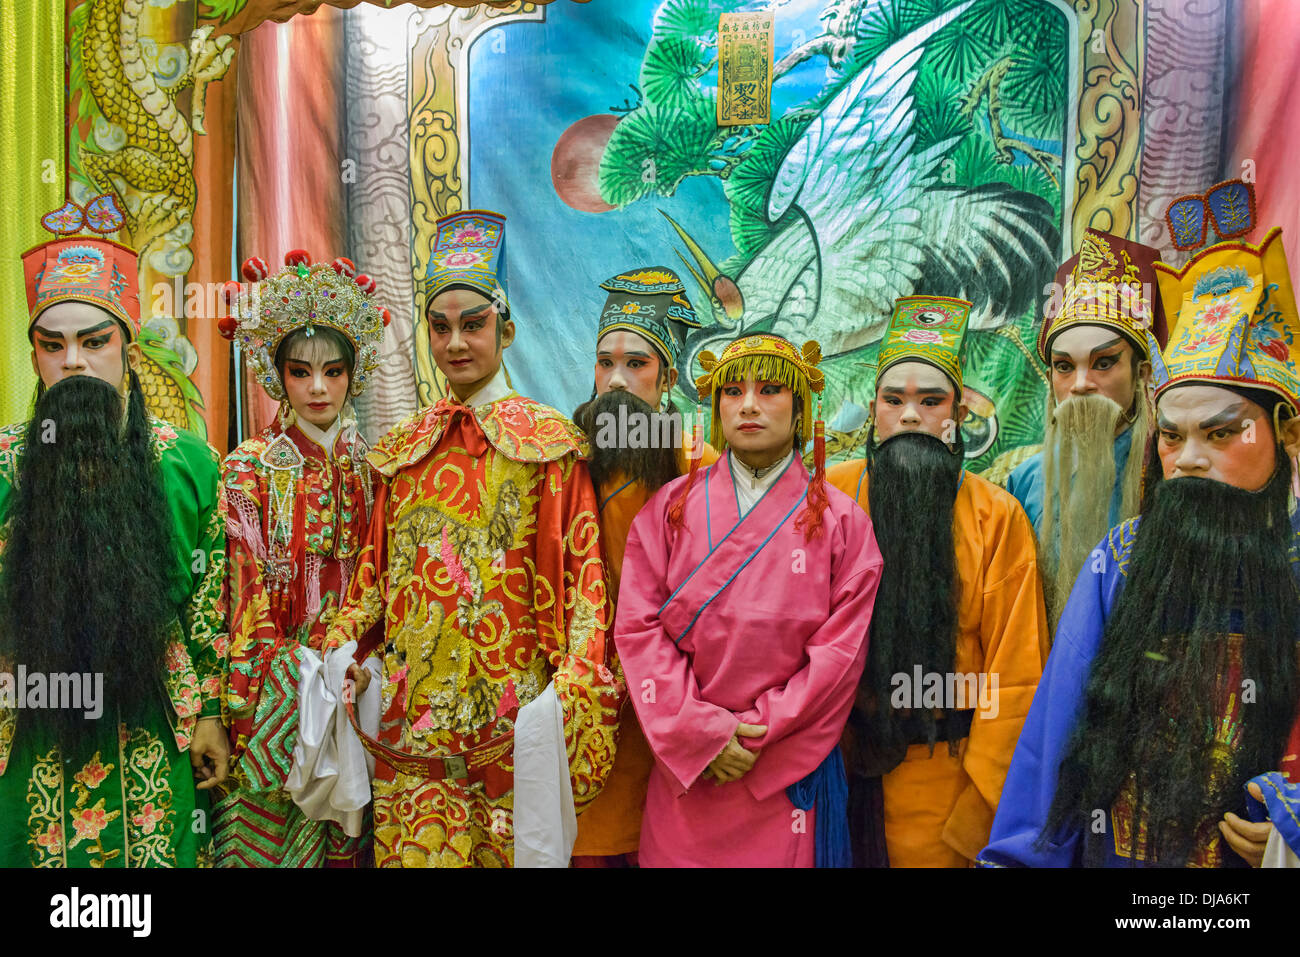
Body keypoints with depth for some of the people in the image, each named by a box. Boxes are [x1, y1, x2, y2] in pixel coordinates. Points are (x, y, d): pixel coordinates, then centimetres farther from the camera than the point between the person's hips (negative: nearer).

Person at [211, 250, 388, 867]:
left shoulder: (371, 468, 5)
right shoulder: (250, 468, -2)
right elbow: (246, 604, -6)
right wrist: (317, 671, -12)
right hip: (280, 694, -2)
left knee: (351, 838, 8)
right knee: (274, 836, 5)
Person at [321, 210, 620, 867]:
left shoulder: (549, 442, -1)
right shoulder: (403, 449, 12)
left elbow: (582, 572, -5)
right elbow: (377, 565, 15)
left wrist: (572, 685, -14)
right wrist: (343, 645, 0)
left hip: (511, 707, -3)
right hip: (411, 707, 3)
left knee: (510, 847, 4)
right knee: (412, 847, 7)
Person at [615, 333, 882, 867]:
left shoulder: (841, 521, 0)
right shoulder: (670, 507, 2)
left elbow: (841, 649, -5)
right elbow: (638, 628, -4)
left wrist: (759, 733, -11)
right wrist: (701, 732, -11)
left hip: (789, 774, -1)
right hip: (685, 771, 1)